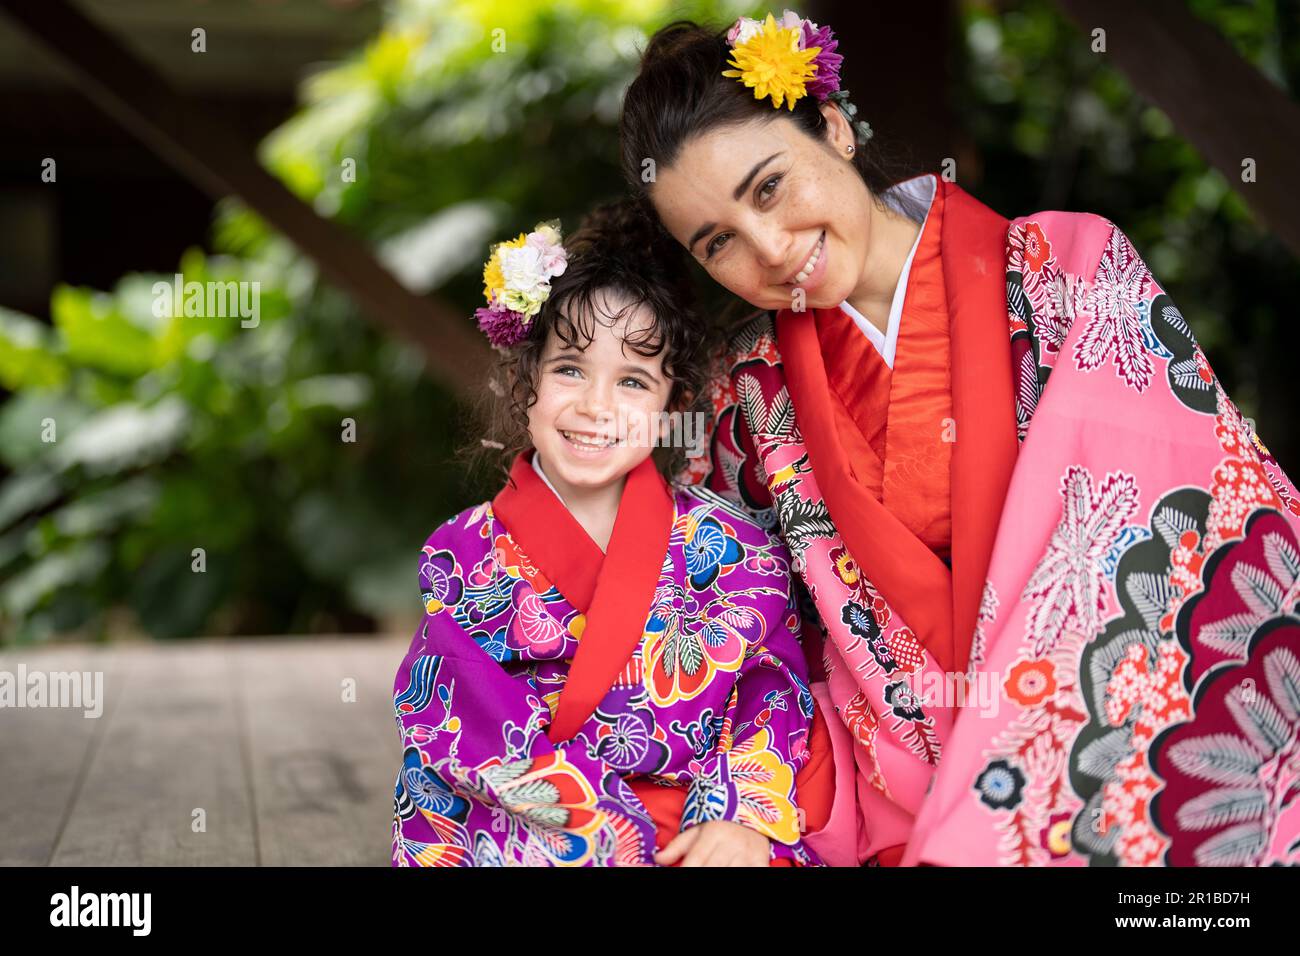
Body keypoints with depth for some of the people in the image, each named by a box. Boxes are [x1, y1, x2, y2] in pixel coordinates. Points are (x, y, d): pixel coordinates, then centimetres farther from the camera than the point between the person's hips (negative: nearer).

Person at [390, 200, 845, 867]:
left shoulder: (727, 547, 4)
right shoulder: (464, 556, 2)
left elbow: (774, 691, 1)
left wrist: (747, 819, -17)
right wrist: (614, 825, -14)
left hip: (704, 837, 0)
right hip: (520, 843, 0)